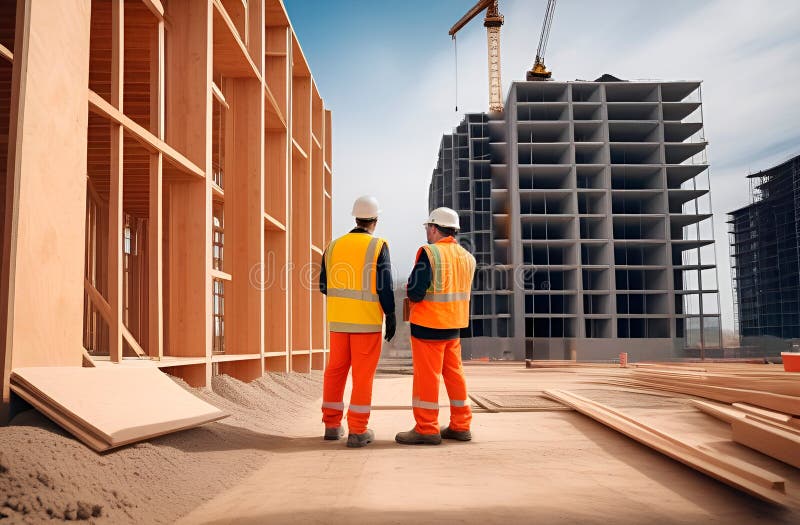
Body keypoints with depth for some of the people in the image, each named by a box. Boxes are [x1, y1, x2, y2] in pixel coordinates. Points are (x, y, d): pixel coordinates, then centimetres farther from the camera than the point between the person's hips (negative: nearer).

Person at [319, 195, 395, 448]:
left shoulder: (334, 246, 6)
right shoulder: (378, 246, -7)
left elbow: (324, 285, 10)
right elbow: (385, 285, -12)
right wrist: (390, 315, -3)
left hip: (338, 319, 4)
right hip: (367, 321, -4)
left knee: (335, 370, 14)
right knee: (363, 375, 0)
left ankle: (332, 424, 21)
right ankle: (357, 431, 2)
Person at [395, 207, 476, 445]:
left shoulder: (429, 252, -14)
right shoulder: (467, 257, 10)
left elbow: (415, 292, -19)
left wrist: (413, 296, 4)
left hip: (428, 325, -7)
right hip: (454, 326, 7)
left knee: (426, 375, -1)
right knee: (454, 374, 14)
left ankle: (426, 429, 4)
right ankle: (460, 425, 20)